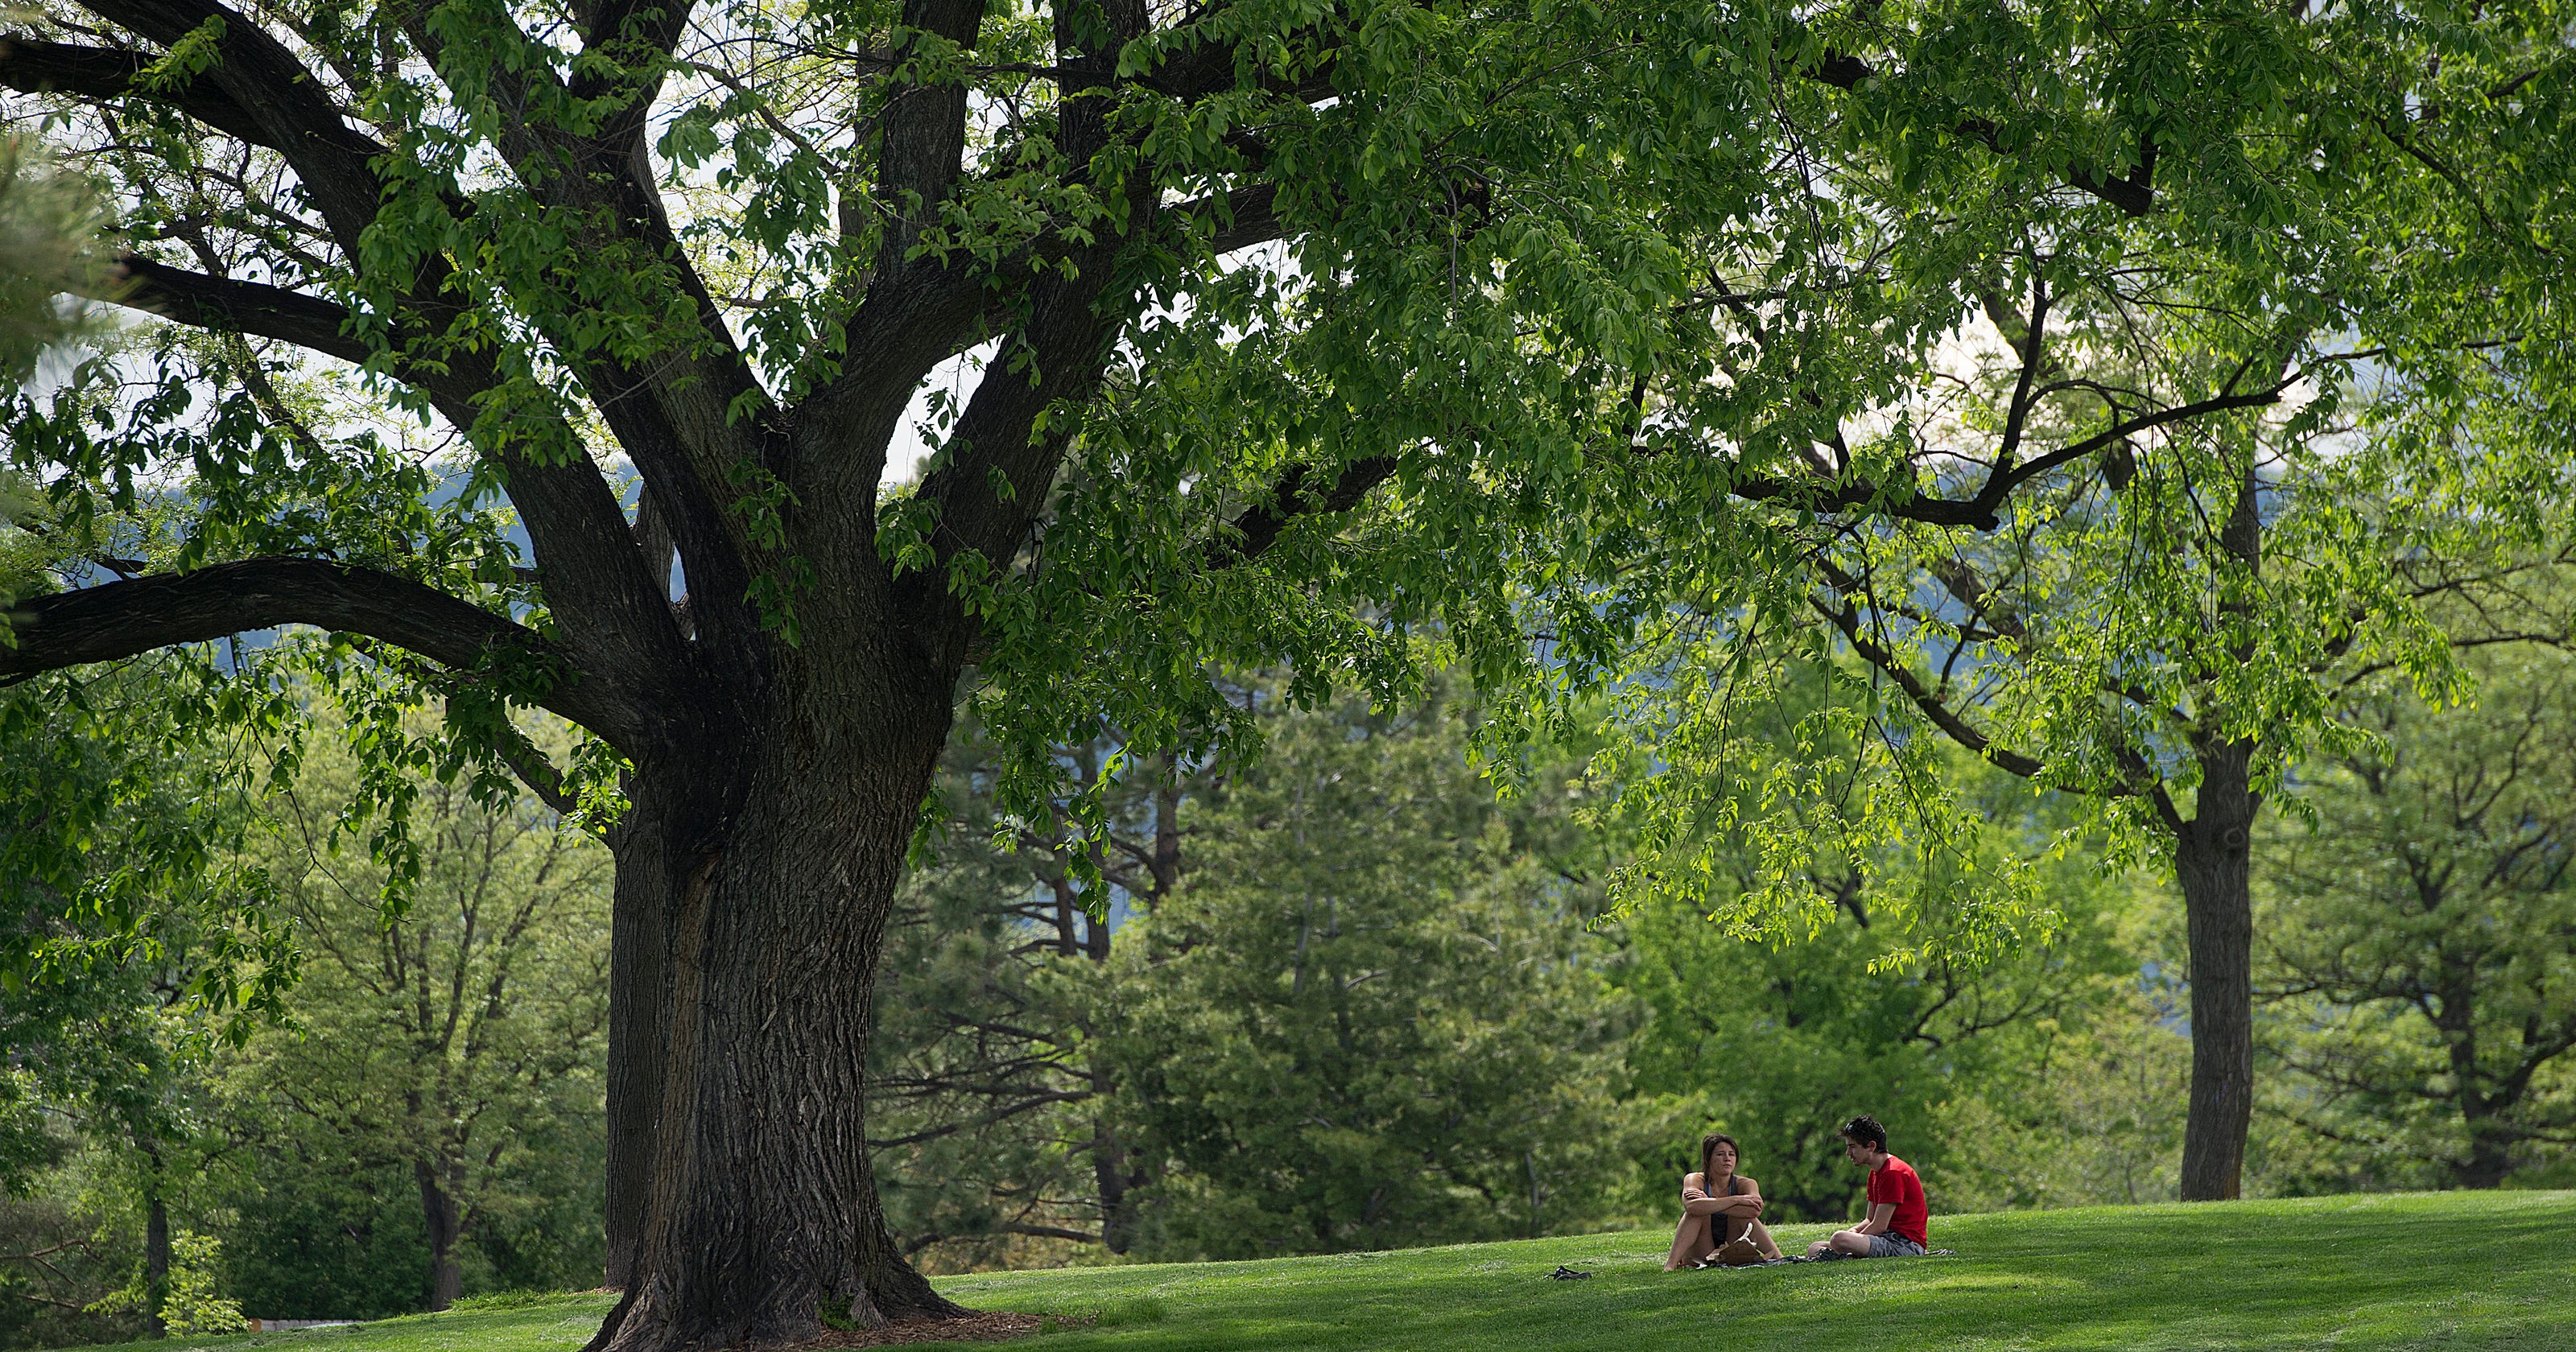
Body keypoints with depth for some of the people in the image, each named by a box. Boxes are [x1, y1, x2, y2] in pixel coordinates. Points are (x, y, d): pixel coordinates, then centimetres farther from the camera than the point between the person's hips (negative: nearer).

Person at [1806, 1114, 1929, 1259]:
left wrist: (1850, 1238, -7)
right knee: (1814, 1248, 4)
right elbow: (1871, 1220, 22)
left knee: (1839, 1239, -34)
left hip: (1906, 1245, -11)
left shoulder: (1894, 1173, -14)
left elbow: (1879, 1226, -16)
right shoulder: (1875, 1173, 19)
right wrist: (1854, 1231, 1)